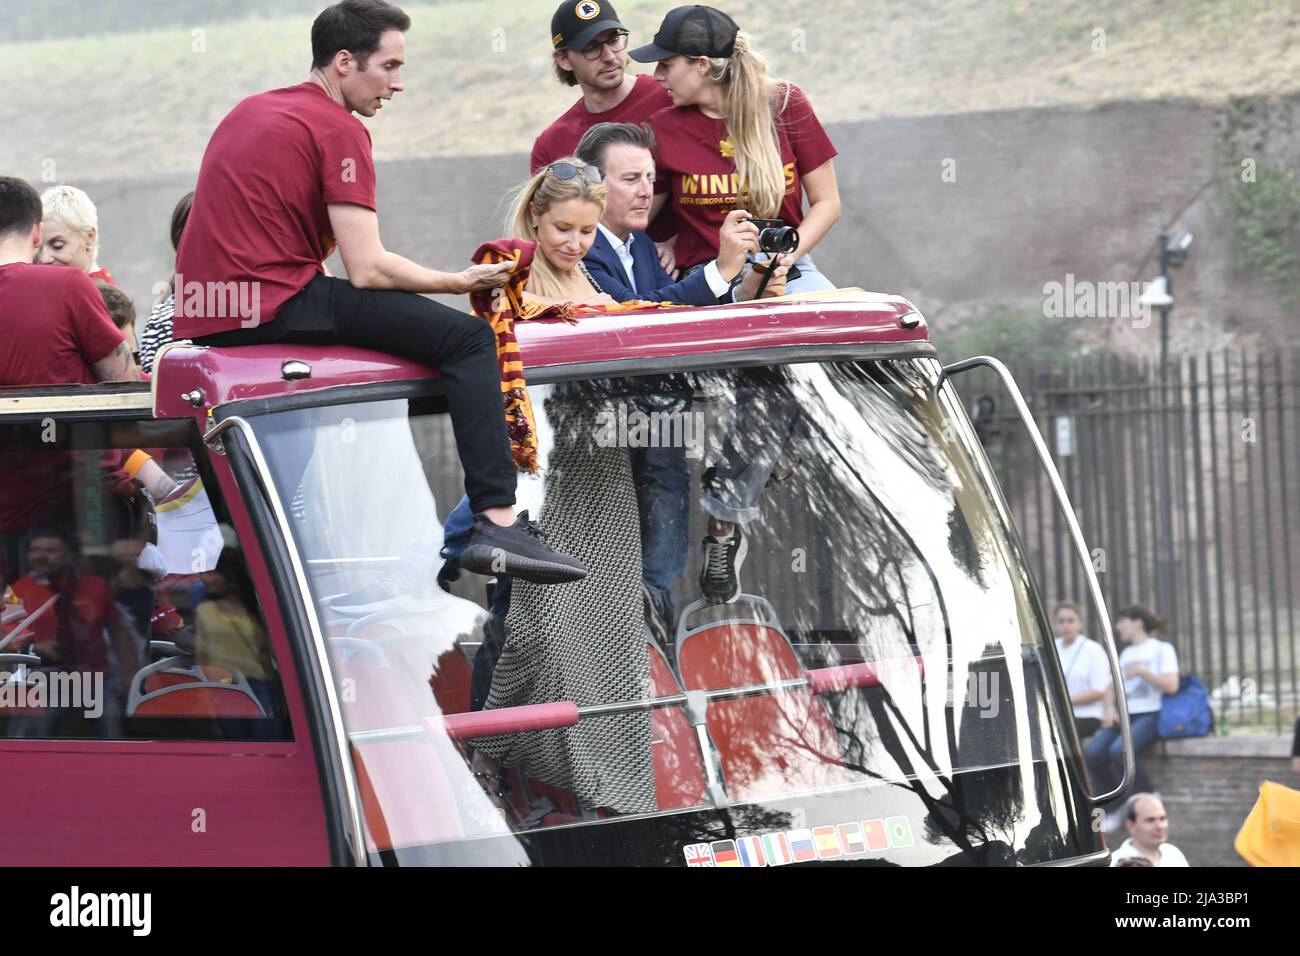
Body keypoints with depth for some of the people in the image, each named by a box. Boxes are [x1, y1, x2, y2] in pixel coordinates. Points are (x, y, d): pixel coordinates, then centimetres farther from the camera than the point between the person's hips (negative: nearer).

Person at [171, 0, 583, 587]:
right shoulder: (339, 130, -6)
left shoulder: (249, 112, 21)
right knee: (469, 339, -10)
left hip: (198, 314, 9)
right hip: (273, 307, -9)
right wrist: (456, 283, 2)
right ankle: (498, 526, -22)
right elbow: (367, 270, -13)